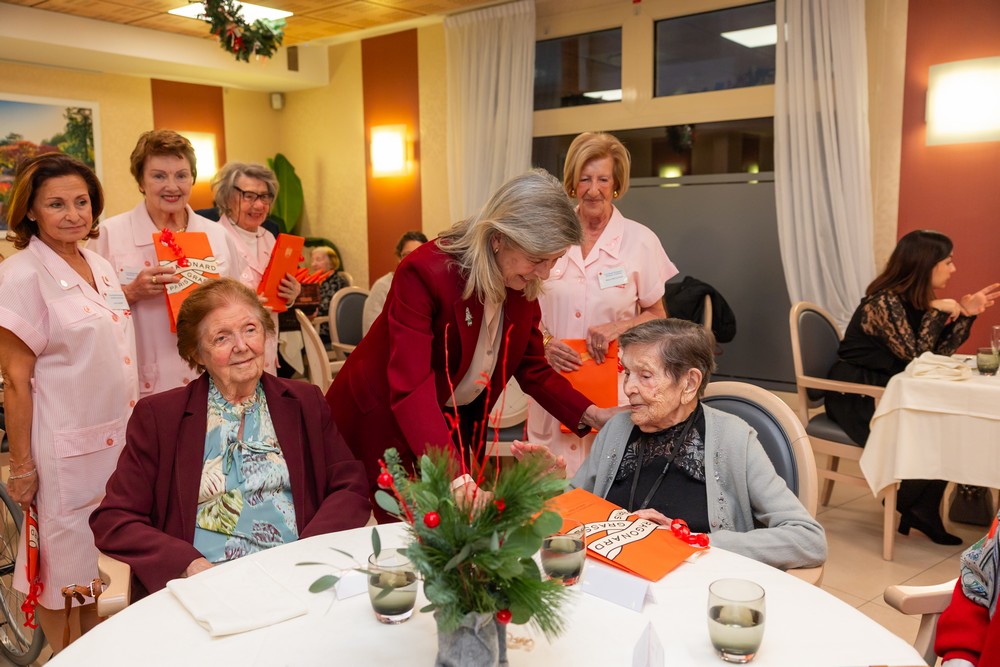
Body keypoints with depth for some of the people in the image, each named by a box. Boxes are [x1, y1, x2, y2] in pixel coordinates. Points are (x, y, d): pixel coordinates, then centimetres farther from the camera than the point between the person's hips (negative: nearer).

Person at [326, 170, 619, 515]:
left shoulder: (523, 286, -9)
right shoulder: (424, 271, -29)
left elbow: (533, 368, 1)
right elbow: (411, 388, -36)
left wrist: (591, 415, -13)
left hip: (455, 425, 6)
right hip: (382, 422, -6)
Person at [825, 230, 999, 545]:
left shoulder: (916, 301, 8)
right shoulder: (884, 302, -19)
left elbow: (939, 352, 7)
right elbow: (916, 355, -22)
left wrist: (966, 314, 0)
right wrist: (939, 311, -16)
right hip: (855, 399, -8)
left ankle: (924, 510, 2)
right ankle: (907, 504, 9)